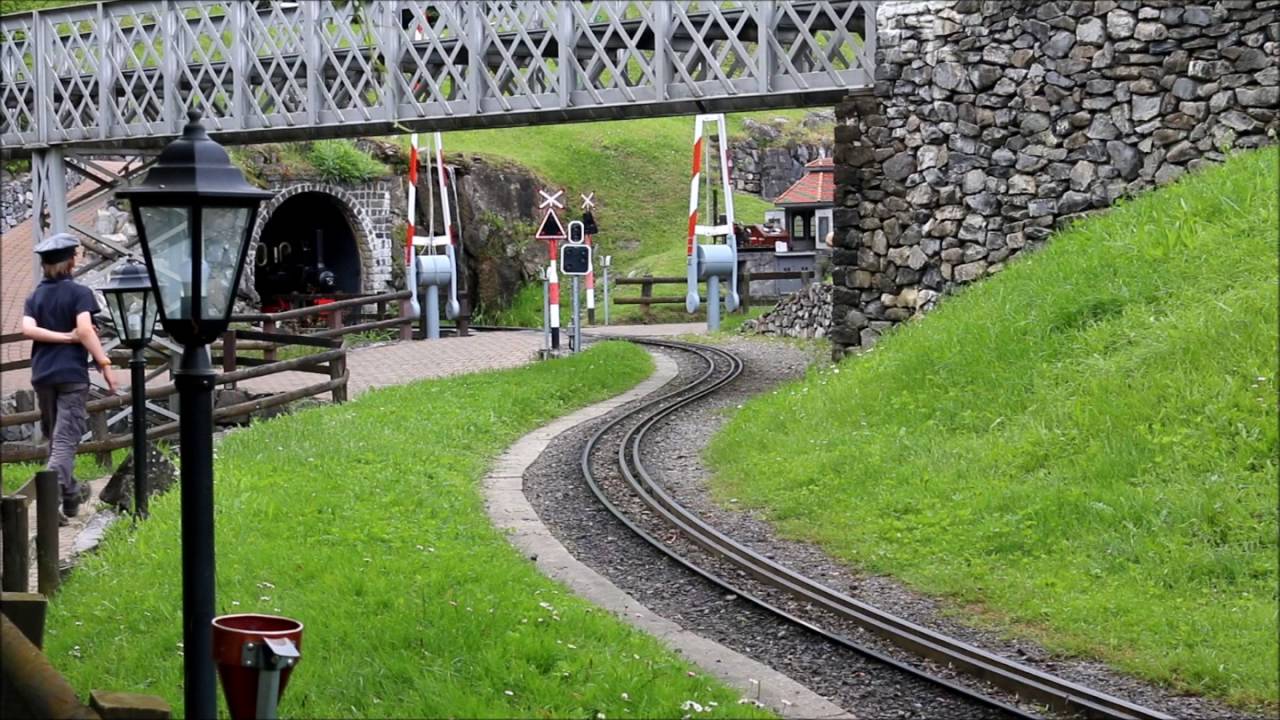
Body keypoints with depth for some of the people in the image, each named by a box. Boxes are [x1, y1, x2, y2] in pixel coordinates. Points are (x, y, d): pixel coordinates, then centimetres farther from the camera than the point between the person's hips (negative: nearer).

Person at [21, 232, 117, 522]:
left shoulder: (35, 297, 10)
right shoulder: (79, 293, -4)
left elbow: (28, 329, -7)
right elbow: (85, 329, -18)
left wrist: (65, 337, -6)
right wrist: (104, 364, -17)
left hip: (42, 375, 5)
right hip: (72, 373, -5)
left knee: (54, 436, 18)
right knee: (66, 437, -7)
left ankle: (70, 492, 29)